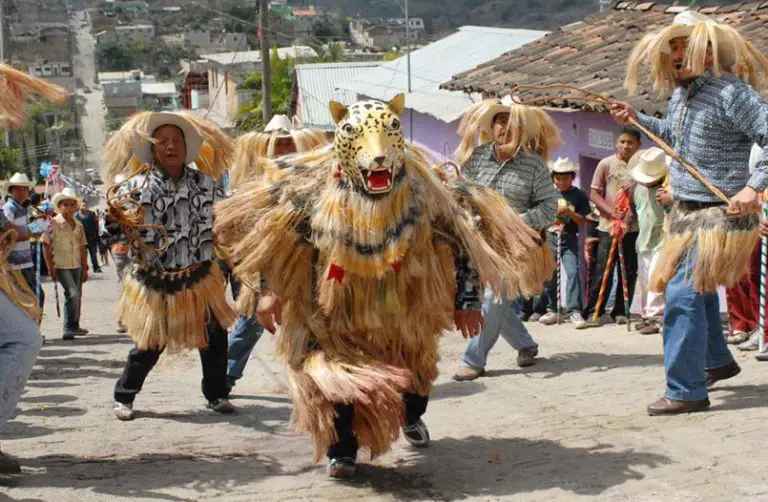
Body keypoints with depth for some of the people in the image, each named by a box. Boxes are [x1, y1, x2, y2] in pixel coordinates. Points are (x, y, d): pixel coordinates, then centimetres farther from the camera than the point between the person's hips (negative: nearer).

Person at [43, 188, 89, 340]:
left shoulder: (78, 225, 10)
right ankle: (69, 329, -11)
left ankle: (74, 327, 26)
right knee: (72, 293, -17)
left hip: (76, 265, 6)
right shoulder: (54, 223, -5)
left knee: (77, 295, 11)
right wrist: (50, 267, -10)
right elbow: (46, 245, -6)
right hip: (61, 266, -6)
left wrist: (85, 268, 11)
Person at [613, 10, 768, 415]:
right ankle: (718, 361, 43)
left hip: (718, 213, -9)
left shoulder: (731, 92, -19)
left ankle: (686, 391, -9)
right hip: (687, 211, 9)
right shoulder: (681, 93, 9)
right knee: (700, 290, 22)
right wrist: (637, 119, 21)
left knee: (683, 295, -15)